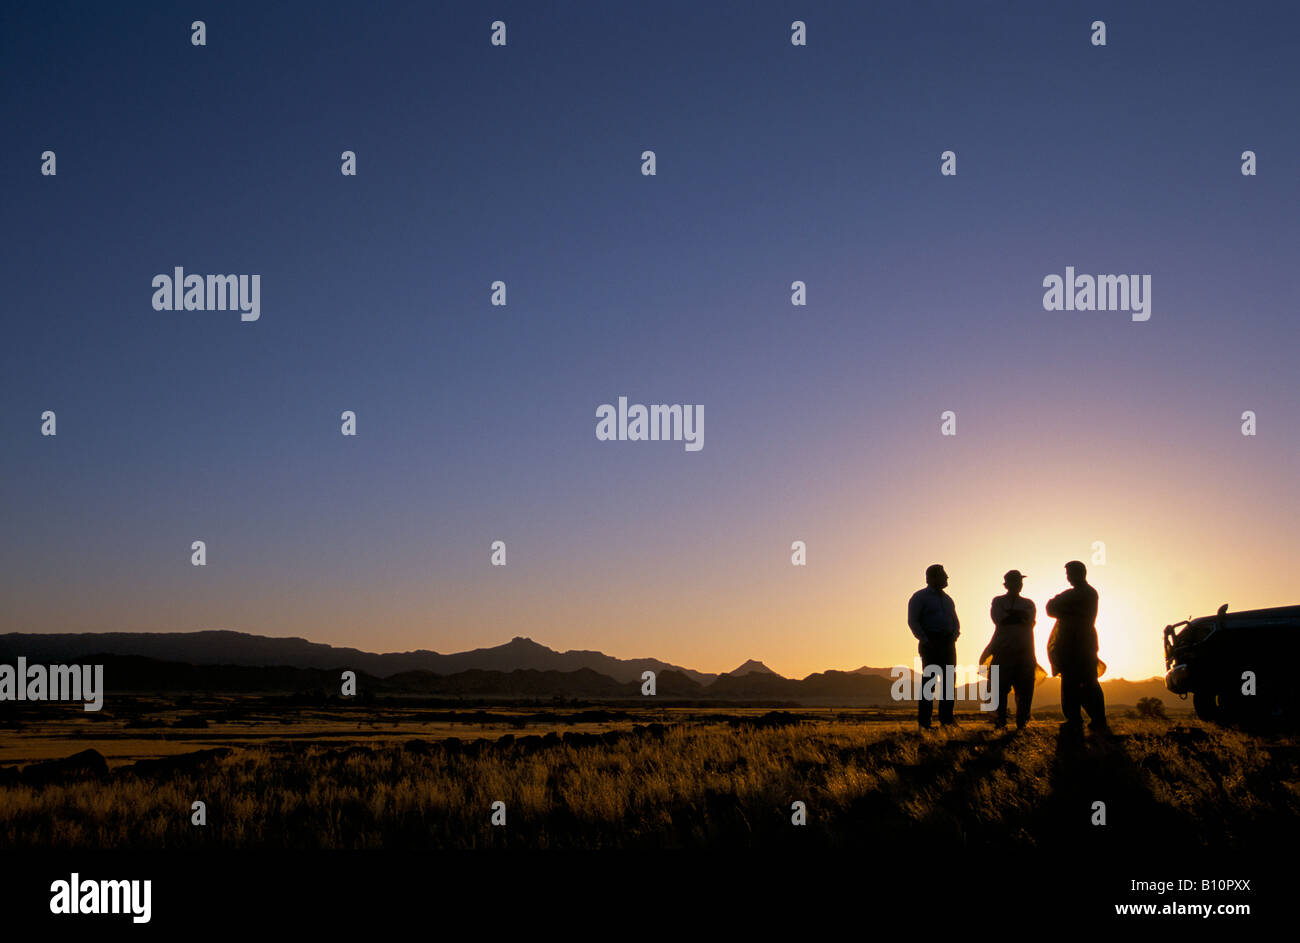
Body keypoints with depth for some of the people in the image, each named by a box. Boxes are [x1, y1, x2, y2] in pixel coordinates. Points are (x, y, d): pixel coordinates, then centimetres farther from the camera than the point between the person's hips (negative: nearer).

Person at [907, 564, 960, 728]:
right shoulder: (919, 597, 1)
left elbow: (955, 622, 22)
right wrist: (925, 641, -15)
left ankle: (946, 718, 8)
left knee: (949, 678, 1)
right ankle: (924, 721, -9)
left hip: (948, 644, 6)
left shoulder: (947, 599, 20)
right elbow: (913, 621, -7)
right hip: (931, 644, -6)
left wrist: (954, 637, 2)